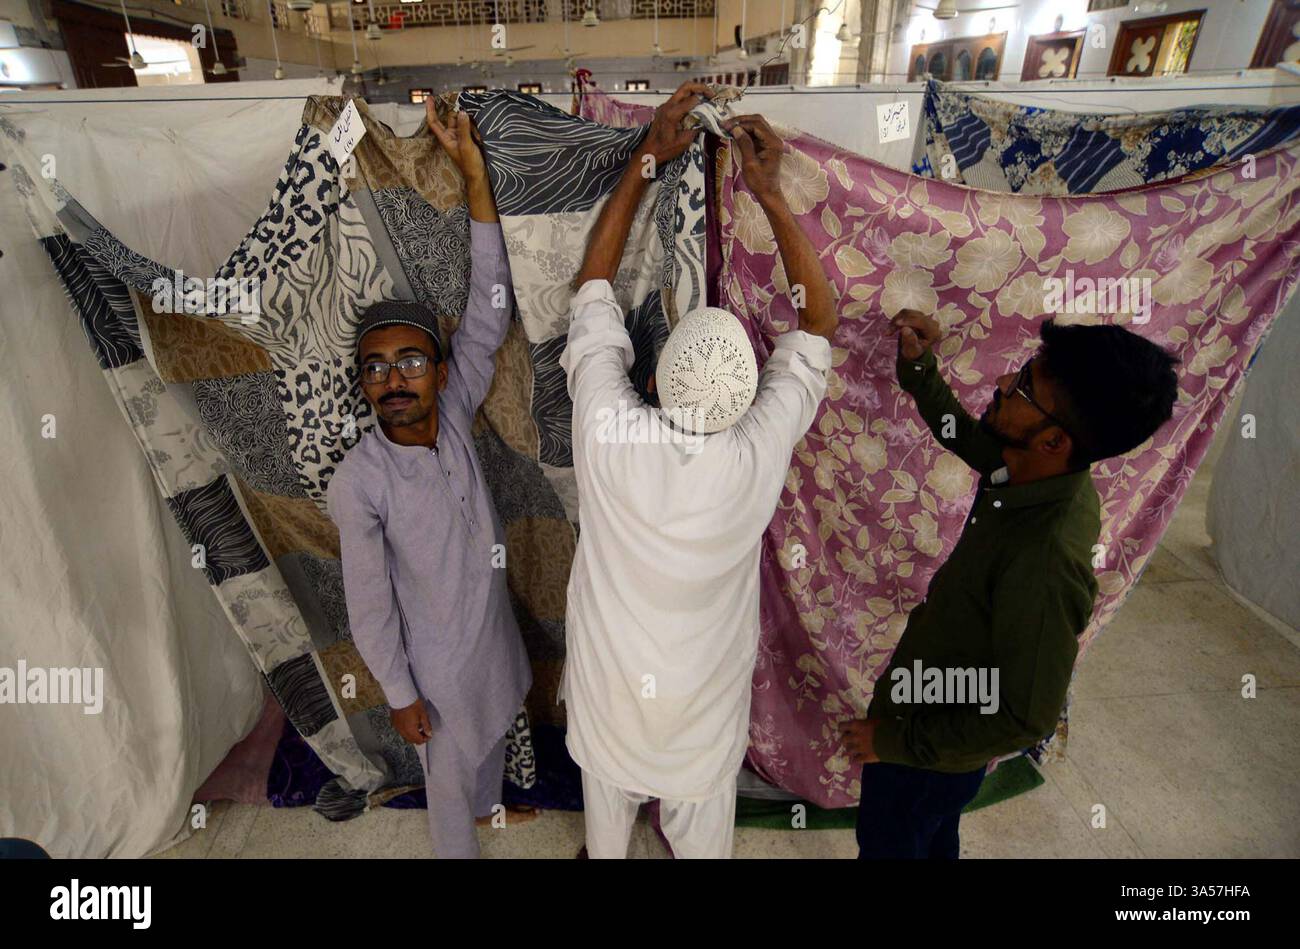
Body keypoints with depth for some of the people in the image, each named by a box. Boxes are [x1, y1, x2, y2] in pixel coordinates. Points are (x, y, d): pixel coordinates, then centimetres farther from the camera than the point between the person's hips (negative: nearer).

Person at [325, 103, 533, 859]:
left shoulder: (454, 414, -15)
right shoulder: (359, 483, -27)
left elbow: (490, 314, -21)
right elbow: (369, 605, -17)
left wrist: (474, 173, -26)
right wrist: (401, 696, -10)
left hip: (494, 624, 5)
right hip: (439, 656, -5)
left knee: (495, 732, 31)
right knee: (450, 772, 20)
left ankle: (491, 804, 61)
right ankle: (459, 851, 48)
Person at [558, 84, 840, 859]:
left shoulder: (608, 432, -32)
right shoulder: (759, 454, -32)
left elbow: (594, 282, -17)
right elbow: (821, 321, -16)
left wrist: (647, 159, -12)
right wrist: (770, 192, -18)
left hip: (610, 678, 1)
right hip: (704, 692, -1)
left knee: (608, 795, 32)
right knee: (702, 818, 29)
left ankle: (604, 856, 61)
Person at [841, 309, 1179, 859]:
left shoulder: (1045, 563, -40)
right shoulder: (1024, 470, -16)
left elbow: (1027, 721, -30)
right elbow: (966, 436, 8)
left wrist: (894, 742, -21)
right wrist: (918, 367, -5)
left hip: (928, 746, -7)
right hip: (940, 699, 7)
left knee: (888, 844, 23)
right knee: (933, 837, 34)